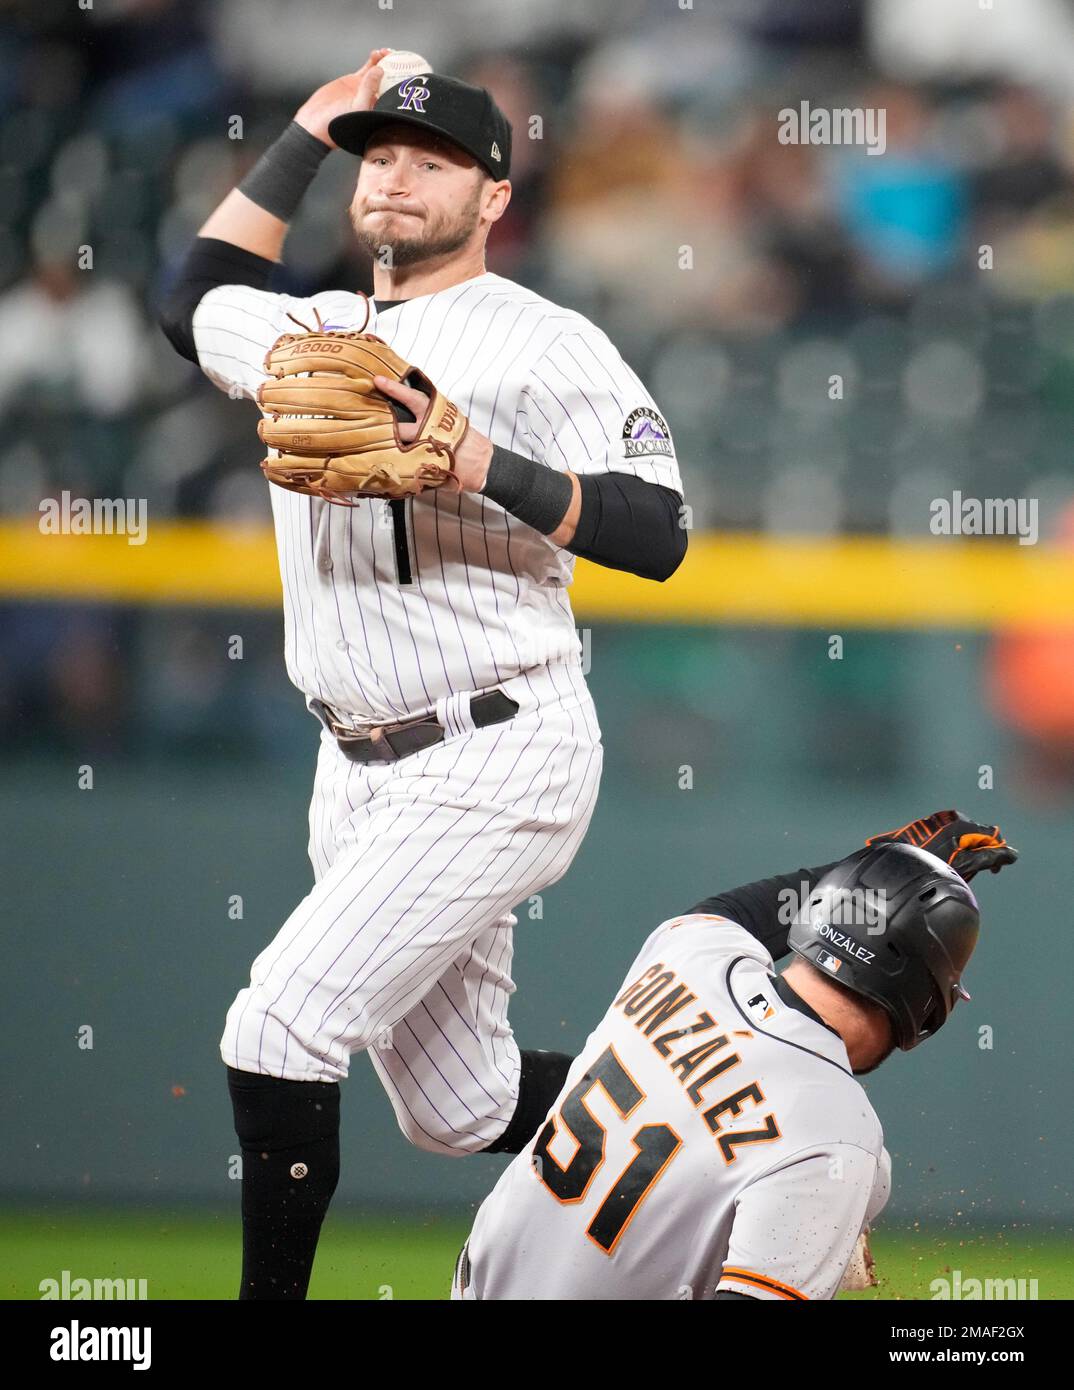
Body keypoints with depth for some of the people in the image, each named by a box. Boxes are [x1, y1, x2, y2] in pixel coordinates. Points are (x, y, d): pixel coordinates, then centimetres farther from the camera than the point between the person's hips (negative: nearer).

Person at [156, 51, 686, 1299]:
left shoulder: (544, 343, -8)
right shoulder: (316, 333, 13)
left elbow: (655, 535, -17)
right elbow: (194, 303, 31)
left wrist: (481, 466, -28)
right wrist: (311, 129, 25)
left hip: (496, 762, -8)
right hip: (361, 773, 8)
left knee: (278, 1032, -18)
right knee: (460, 1112, 12)